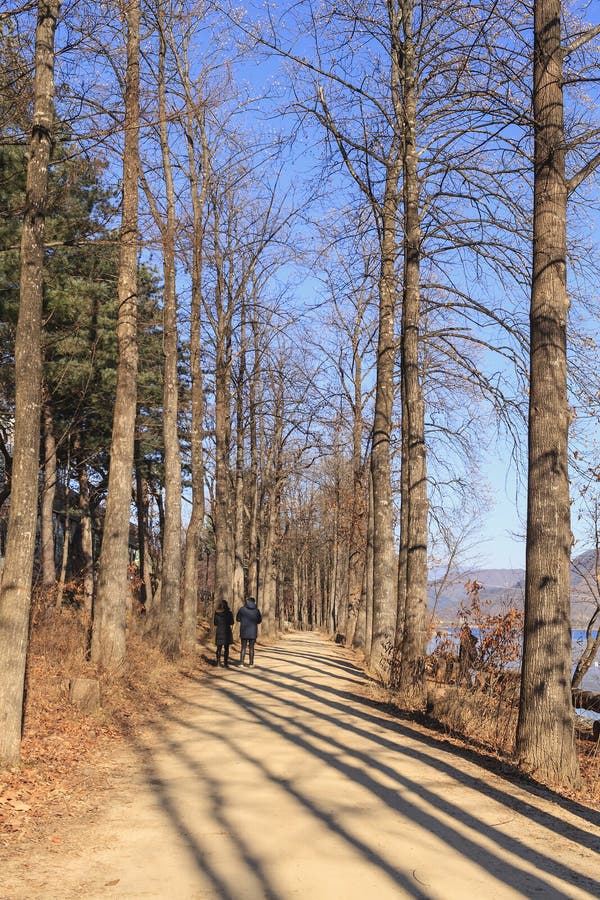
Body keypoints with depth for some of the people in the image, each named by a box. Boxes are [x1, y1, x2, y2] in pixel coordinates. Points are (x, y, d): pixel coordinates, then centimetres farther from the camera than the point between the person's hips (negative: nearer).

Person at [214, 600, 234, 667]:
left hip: (219, 631, 2)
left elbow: (215, 623, 5)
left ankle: (218, 662, 5)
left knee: (219, 648, 9)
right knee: (226, 648, 5)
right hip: (227, 631, -2)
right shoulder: (229, 613, -7)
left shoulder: (216, 613, -1)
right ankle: (225, 662, 3)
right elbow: (231, 623, -3)